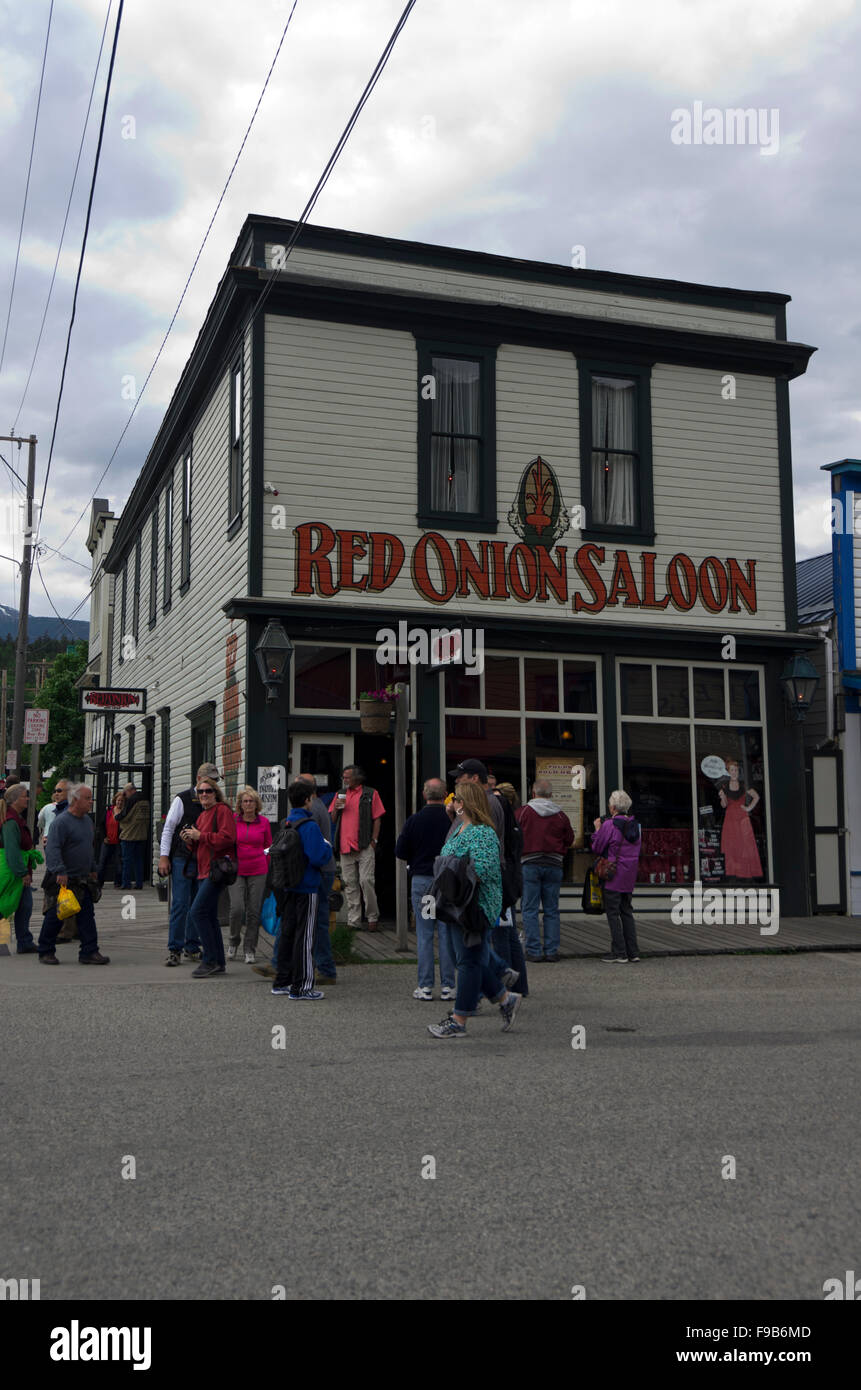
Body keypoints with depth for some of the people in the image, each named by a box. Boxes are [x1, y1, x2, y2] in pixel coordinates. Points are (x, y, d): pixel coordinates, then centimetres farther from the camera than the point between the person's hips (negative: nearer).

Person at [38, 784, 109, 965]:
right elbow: (52, 849, -23)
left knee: (87, 916, 3)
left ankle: (89, 952, 5)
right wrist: (60, 872, -31)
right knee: (55, 916, 2)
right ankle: (46, 952, 15)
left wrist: (93, 869, 25)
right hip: (62, 880, -7)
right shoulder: (61, 821, -15)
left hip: (83, 880, 8)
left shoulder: (87, 820, 13)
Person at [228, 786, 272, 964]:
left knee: (254, 911, 0)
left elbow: (268, 847, 12)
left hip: (258, 872, 1)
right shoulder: (232, 820, 1)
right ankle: (233, 942, 14)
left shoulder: (264, 822, 5)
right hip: (236, 871, -1)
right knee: (237, 908, -13)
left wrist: (270, 870, 10)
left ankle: (250, 950, 11)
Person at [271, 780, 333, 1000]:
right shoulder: (309, 826, -17)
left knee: (287, 932, 15)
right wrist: (327, 847, -3)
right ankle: (300, 986, 0)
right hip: (306, 888, -8)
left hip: (287, 887, 8)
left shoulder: (286, 824, 8)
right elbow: (318, 857, -23)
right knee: (304, 936, -2)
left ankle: (282, 982, 22)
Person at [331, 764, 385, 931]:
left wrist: (374, 840, -6)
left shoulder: (370, 794, 5)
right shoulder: (340, 795, 18)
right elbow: (332, 820, 19)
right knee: (349, 884, 5)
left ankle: (373, 917, 4)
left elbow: (377, 819, 2)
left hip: (364, 847, -4)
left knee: (366, 881, -9)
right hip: (345, 846, 4)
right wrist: (336, 808, -1)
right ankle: (353, 921, 10)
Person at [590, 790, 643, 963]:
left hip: (613, 874, -7)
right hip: (630, 876, 7)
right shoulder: (635, 825, 8)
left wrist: (597, 829, 6)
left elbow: (596, 848, -8)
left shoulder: (609, 825, -14)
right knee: (626, 911, 15)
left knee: (613, 913, -2)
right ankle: (633, 952, 15)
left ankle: (619, 953, -3)